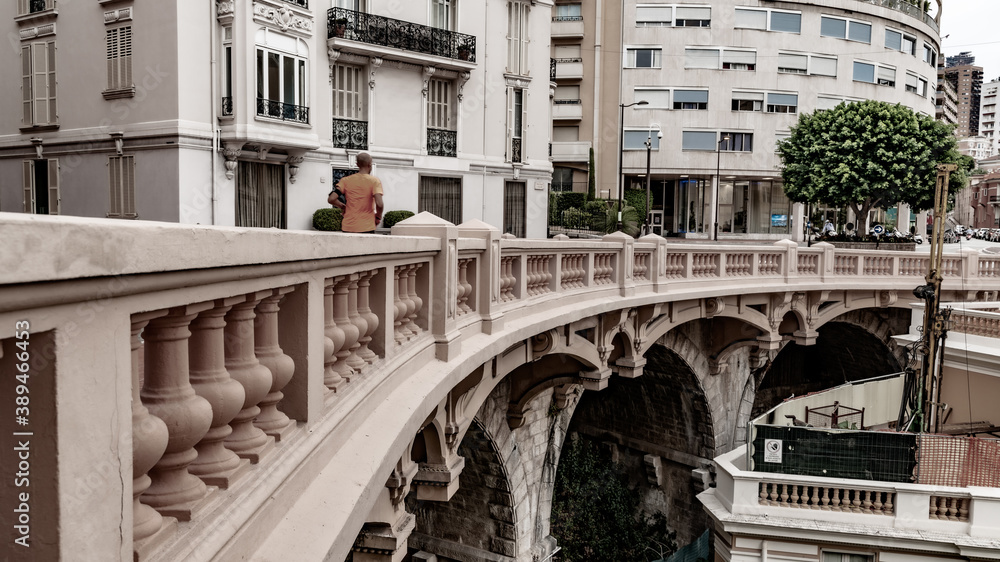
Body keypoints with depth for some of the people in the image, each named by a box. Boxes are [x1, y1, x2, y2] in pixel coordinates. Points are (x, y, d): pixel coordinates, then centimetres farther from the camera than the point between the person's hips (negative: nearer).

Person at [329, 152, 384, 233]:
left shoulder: (345, 180, 4)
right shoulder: (374, 181, -4)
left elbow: (331, 199, -5)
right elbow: (379, 204, -17)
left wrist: (342, 206, 12)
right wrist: (378, 217, 0)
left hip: (348, 227, 3)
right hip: (367, 228, -3)